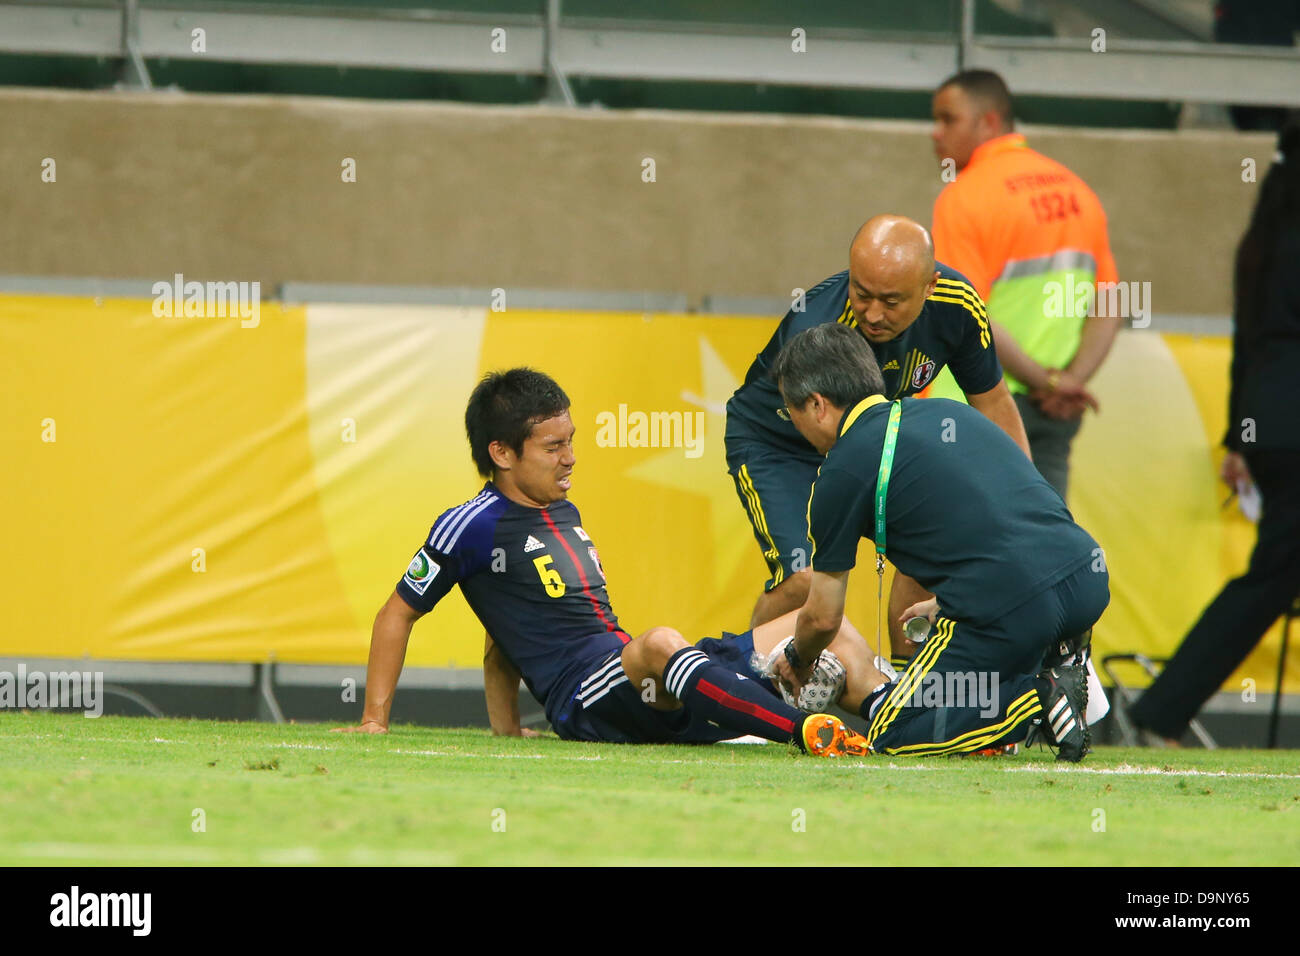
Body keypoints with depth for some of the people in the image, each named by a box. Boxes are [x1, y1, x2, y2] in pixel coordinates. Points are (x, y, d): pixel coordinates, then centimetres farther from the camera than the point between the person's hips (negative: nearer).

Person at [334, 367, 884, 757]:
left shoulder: (564, 514, 24)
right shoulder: (473, 526, -1)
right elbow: (397, 614, 7)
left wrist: (506, 729, 25)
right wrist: (374, 721, 5)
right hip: (580, 699, -9)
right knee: (659, 643, -43)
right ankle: (804, 732, -59)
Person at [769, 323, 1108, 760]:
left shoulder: (843, 468, 3)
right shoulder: (948, 412, 23)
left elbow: (823, 616, 13)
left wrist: (797, 661, 35)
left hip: (1007, 606, -7)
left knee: (891, 734, 8)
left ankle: (1040, 697, -9)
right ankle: (1056, 665, 11)